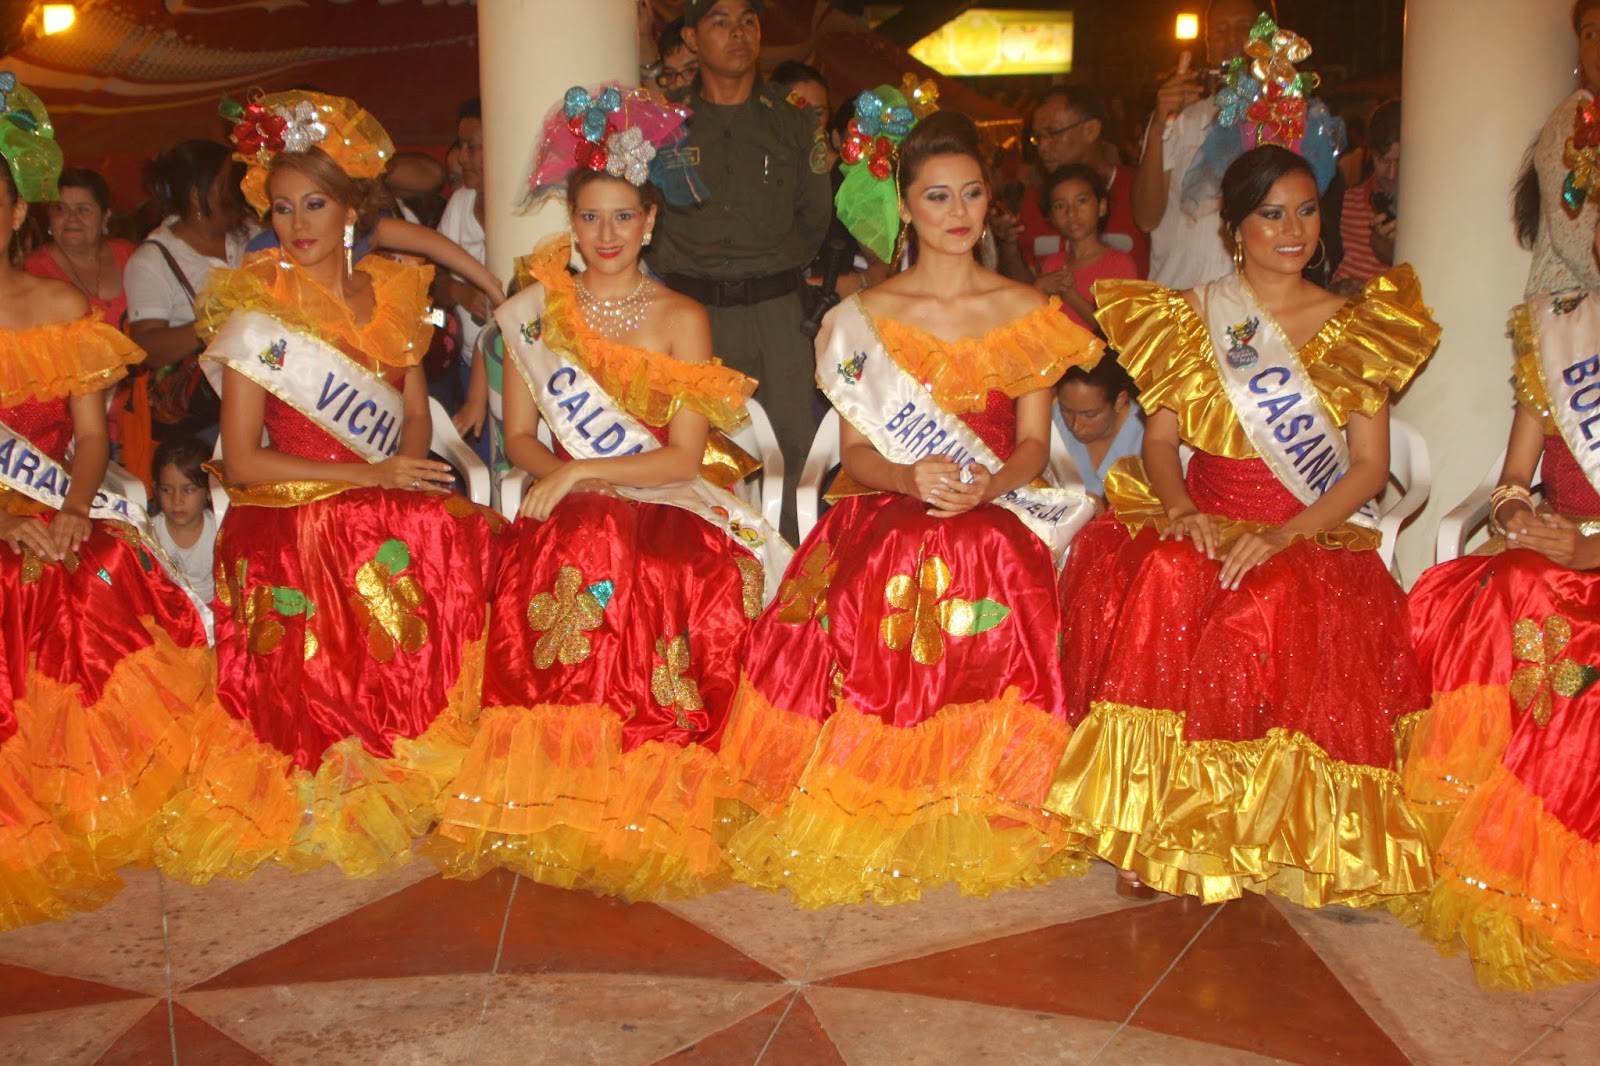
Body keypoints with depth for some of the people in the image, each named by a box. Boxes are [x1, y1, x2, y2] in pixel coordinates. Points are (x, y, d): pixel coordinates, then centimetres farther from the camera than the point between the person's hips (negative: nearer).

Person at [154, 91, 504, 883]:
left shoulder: (391, 292, 11)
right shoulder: (257, 313, -3)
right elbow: (242, 464, -8)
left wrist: (409, 468, -7)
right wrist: (369, 475, -14)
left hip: (388, 499, 5)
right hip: (290, 515, -5)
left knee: (478, 542, -22)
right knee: (414, 551, -30)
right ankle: (341, 793, -14)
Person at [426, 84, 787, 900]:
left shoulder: (681, 319, 7)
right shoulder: (534, 312, 13)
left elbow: (685, 457, -1)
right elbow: (520, 437, 12)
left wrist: (583, 471, -12)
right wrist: (564, 476, -10)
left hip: (667, 511, -1)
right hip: (566, 511, 1)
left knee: (700, 584, -33)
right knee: (568, 573, -33)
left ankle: (649, 812, -18)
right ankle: (558, 808, -18)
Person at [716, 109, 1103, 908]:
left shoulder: (1026, 312, 12)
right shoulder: (864, 316, 10)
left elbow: (1034, 443, 6)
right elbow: (856, 453, 4)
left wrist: (988, 484, -16)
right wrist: (912, 477, -18)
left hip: (995, 520, 0)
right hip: (885, 515, 0)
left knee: (994, 591, -31)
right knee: (867, 604, -31)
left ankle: (971, 826, -17)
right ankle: (869, 823, -15)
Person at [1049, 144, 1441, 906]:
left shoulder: (1355, 327, 8)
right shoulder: (1191, 317, 12)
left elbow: (1370, 467, 0)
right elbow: (1160, 437, 6)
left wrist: (1283, 535, -16)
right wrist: (1180, 506, -17)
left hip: (1314, 531, -1)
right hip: (1205, 520, 1)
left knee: (1271, 611, -36)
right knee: (1155, 585, -33)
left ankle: (1268, 832, -18)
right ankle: (1144, 829, -22)